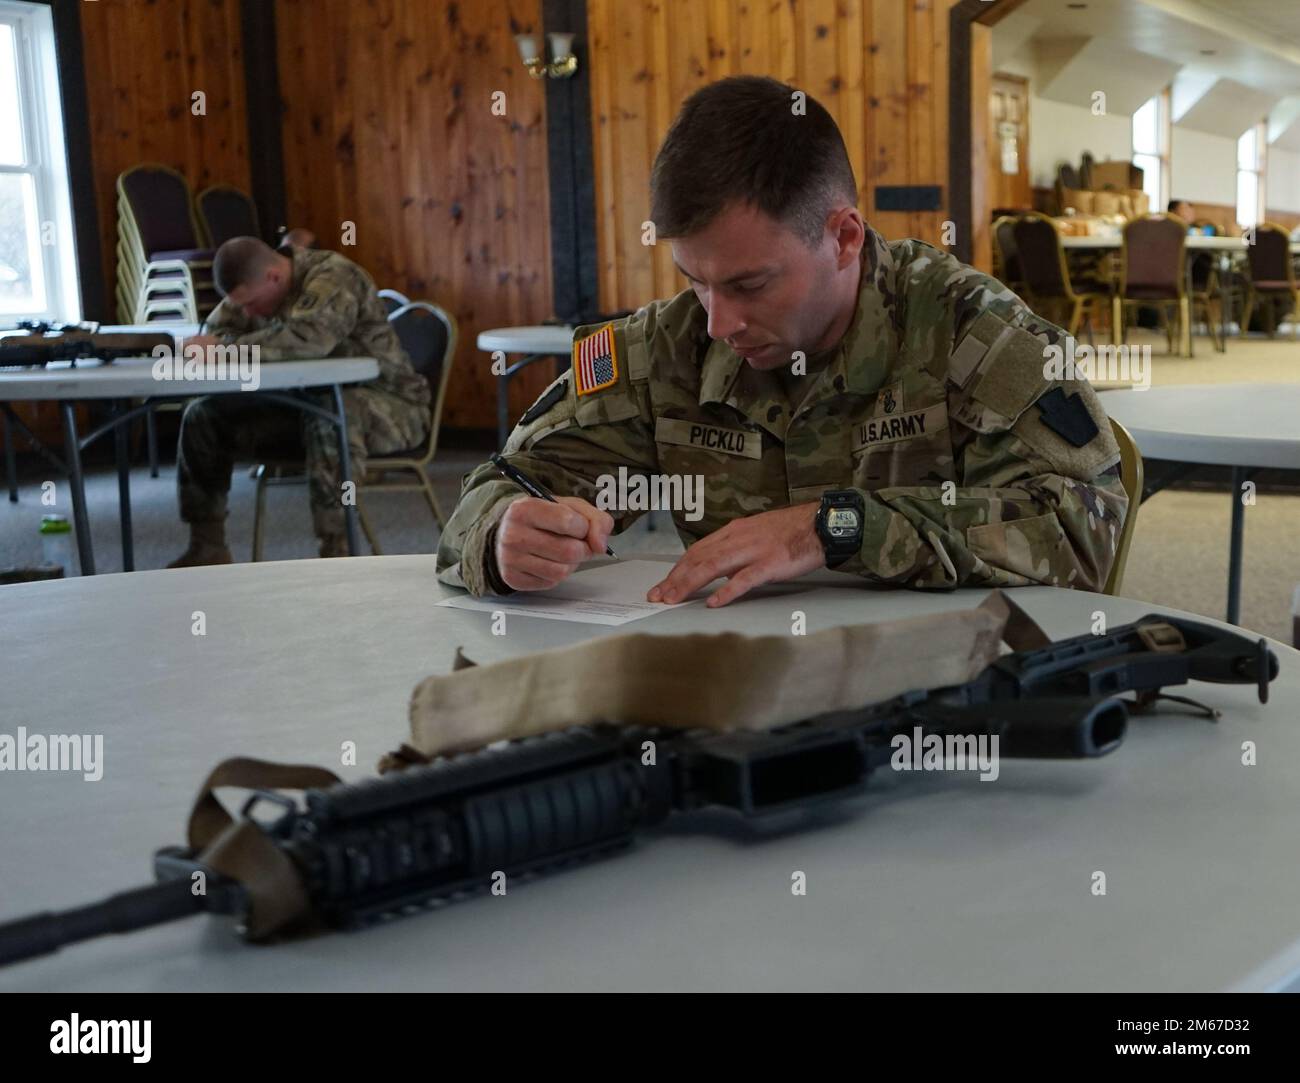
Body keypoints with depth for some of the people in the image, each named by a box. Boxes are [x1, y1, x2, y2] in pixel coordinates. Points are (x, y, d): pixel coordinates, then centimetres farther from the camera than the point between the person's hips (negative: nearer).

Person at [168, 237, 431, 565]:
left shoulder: (332, 277, -22)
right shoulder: (256, 287, 3)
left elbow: (310, 336, -40)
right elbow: (215, 331, 7)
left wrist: (228, 347, -35)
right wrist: (208, 345, -17)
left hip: (382, 403, -8)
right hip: (309, 403, 8)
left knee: (328, 413, -42)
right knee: (203, 416, -2)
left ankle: (336, 552, -39)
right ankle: (207, 548, 3)